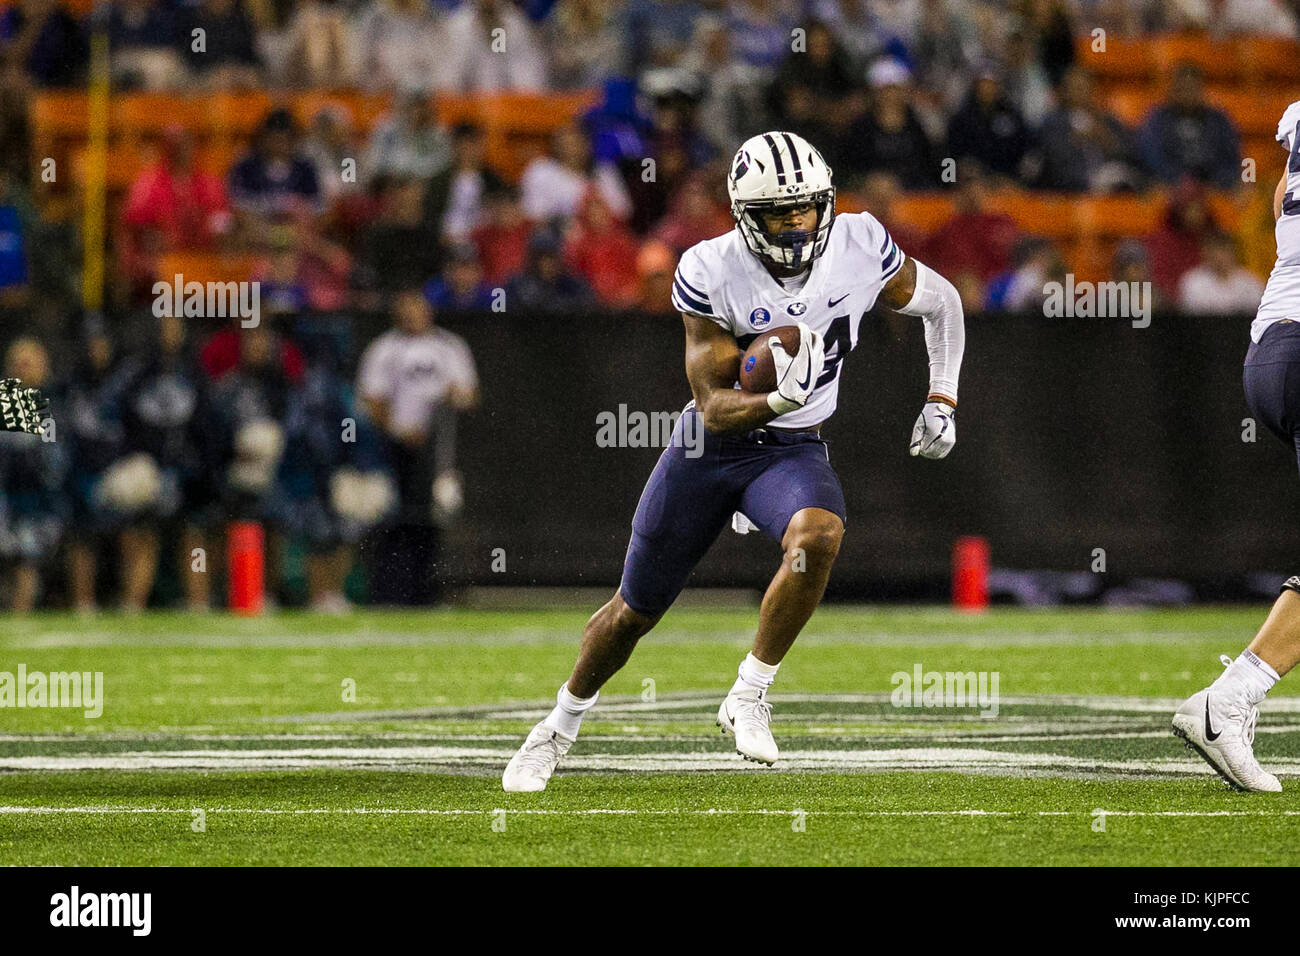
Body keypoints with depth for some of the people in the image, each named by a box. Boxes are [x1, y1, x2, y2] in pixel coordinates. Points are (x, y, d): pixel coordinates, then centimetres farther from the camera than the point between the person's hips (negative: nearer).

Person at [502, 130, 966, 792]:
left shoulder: (859, 248, -15)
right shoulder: (712, 273, -20)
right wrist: (775, 402, -40)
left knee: (818, 535, -35)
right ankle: (561, 725, 38)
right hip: (709, 446, -1)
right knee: (635, 611, 10)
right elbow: (714, 405, -20)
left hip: (793, 450, 1)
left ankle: (749, 696, -19)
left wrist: (941, 402, -1)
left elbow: (942, 303, 6)